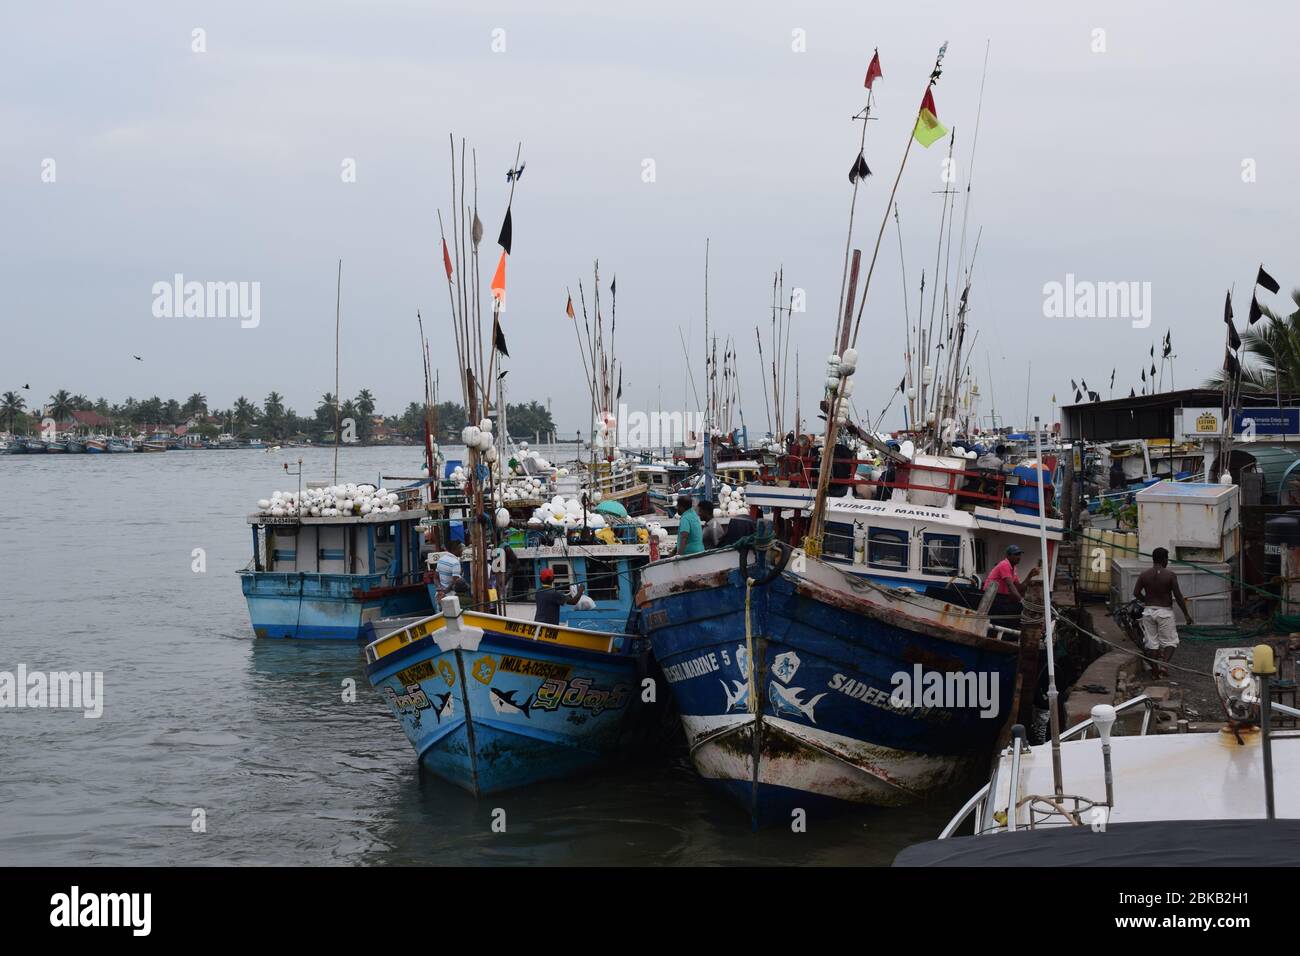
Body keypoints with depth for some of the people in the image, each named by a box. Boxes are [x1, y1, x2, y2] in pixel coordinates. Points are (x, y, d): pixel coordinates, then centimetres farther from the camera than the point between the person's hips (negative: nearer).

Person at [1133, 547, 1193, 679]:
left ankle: (1155, 671, 11)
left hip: (1149, 611, 3)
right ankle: (1164, 663, -15)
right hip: (1165, 611, -3)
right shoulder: (1170, 575, -10)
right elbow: (1178, 596, -9)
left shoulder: (1144, 575, -1)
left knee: (1152, 642, 9)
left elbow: (1136, 593, -2)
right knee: (1170, 641, 8)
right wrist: (1186, 614, 0)